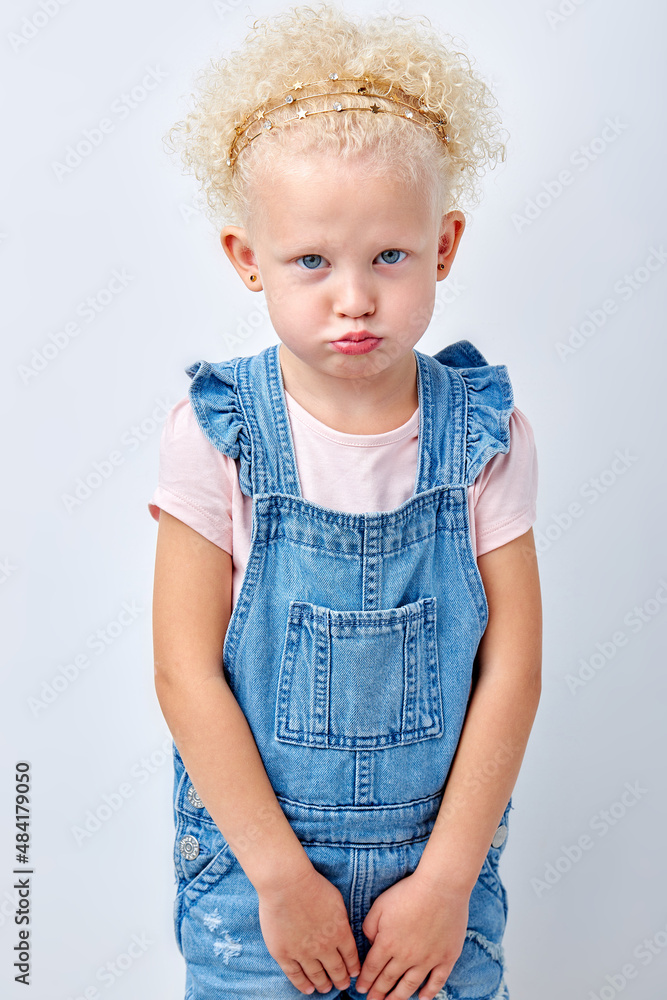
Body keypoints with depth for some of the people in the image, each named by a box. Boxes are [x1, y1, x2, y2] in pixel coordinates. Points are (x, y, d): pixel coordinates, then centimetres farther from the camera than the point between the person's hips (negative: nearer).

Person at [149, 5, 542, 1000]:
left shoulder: (485, 432, -9)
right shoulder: (217, 433, -13)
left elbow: (511, 668, -7)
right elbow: (188, 674, -12)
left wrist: (448, 879, -8)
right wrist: (281, 875, -11)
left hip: (441, 854, 1)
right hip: (252, 858, -1)